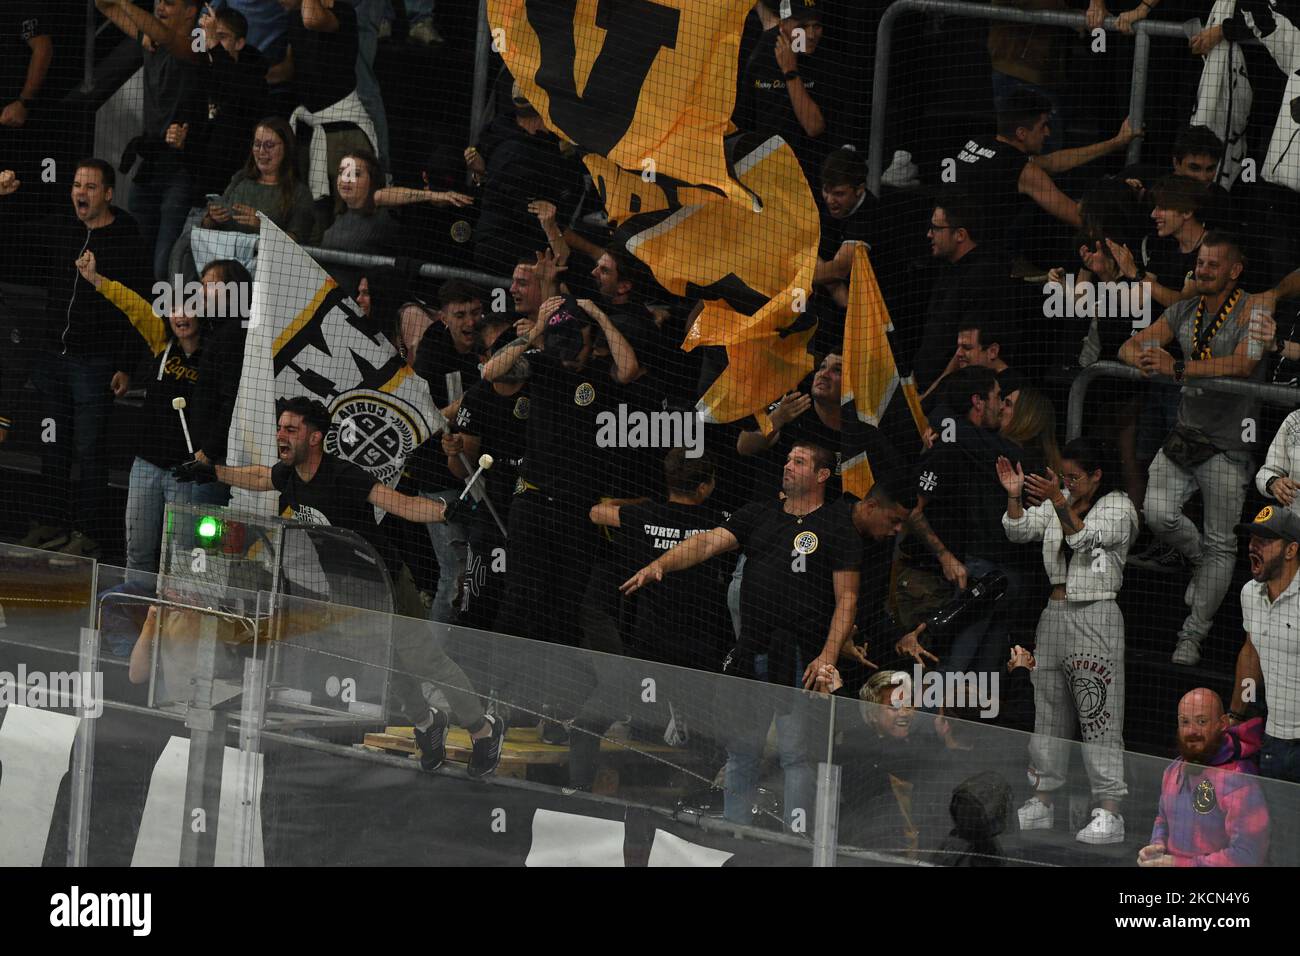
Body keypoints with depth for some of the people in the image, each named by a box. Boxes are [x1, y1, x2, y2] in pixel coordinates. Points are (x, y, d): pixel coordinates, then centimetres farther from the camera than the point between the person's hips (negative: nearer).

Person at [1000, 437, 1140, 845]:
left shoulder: (1118, 507, -4)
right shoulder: (1059, 504, 13)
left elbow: (1086, 538, -18)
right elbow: (1019, 531, 6)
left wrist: (1059, 503, -29)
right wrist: (1014, 495, -10)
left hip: (1096, 616, -7)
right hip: (1055, 612, 7)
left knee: (1098, 716, -10)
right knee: (1049, 711, 12)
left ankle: (1109, 814, -11)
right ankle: (1042, 803, 21)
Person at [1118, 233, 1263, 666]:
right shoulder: (1185, 309, 7)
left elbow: (1244, 364, -30)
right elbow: (1130, 347, 7)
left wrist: (1178, 368, -39)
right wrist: (1146, 358, -20)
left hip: (1230, 442, -5)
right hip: (1186, 431, 5)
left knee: (1220, 544, 0)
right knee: (1158, 513, -15)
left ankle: (1193, 636, 10)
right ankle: (1201, 559, 16)